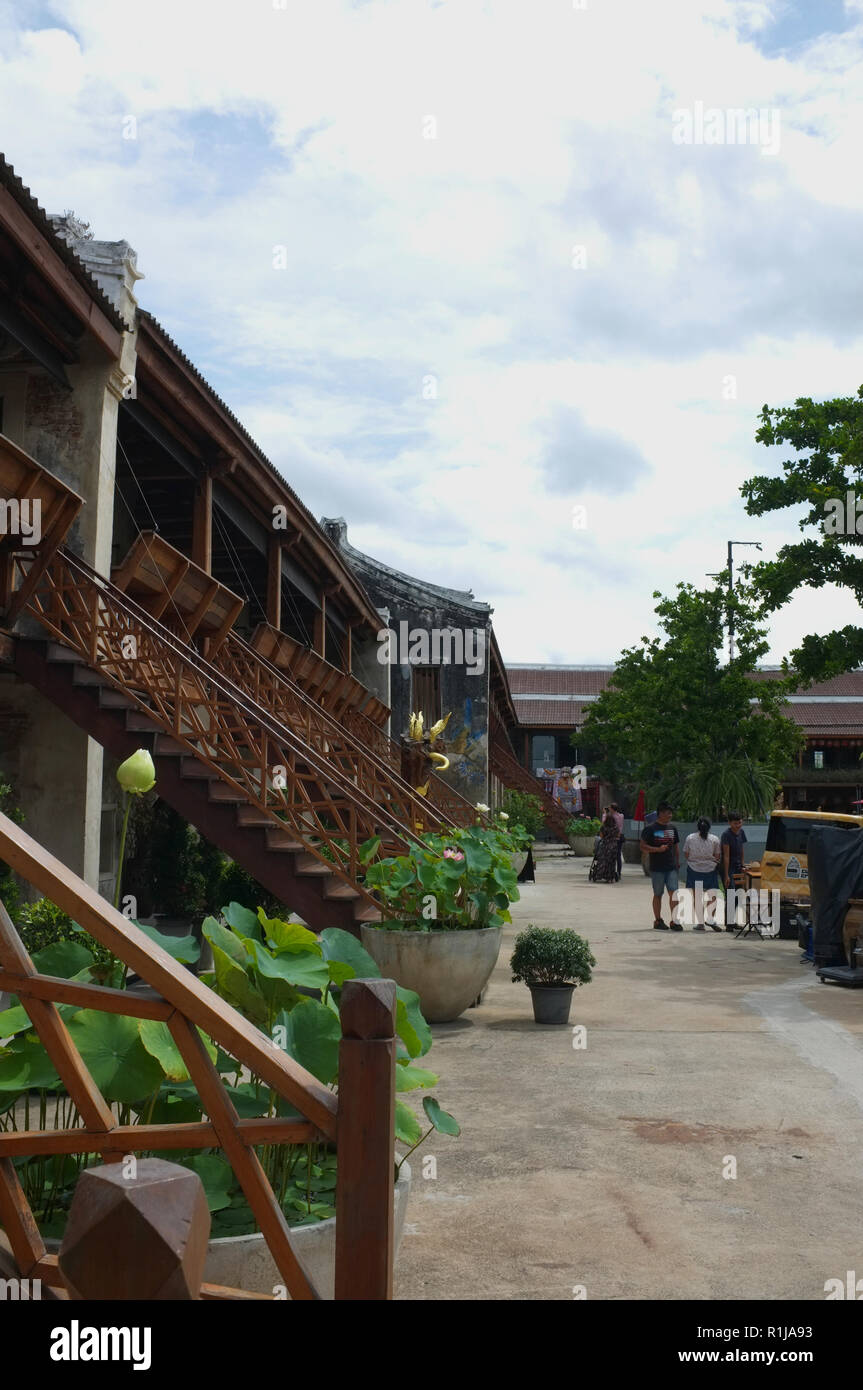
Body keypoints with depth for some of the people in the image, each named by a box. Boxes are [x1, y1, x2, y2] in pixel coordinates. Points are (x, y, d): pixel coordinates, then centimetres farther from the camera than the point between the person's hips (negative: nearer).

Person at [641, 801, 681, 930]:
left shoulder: (672, 828, 12)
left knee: (673, 893, -5)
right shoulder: (650, 828, -6)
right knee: (658, 894, 6)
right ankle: (658, 921, 17)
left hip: (671, 867, 4)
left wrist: (678, 861, 15)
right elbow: (643, 846, -8)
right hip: (657, 868, -4)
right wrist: (658, 849, -19)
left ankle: (674, 921, -2)